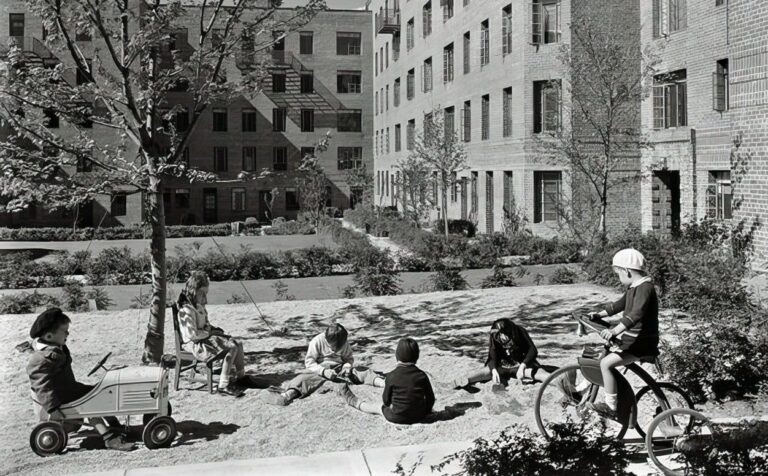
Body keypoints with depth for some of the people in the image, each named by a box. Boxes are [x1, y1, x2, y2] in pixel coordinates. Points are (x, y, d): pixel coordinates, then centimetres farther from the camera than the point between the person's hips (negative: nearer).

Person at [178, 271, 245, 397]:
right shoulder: (187, 310, -20)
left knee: (238, 344, 1)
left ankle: (241, 377, 9)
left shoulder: (199, 306, 12)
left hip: (205, 338, 10)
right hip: (197, 345, -10)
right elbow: (192, 334, -24)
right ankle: (224, 385, -19)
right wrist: (210, 333, -14)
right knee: (232, 348, -22)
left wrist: (213, 329, 6)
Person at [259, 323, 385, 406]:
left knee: (362, 373, -20)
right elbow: (309, 362, -13)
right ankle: (288, 394, -62)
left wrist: (347, 365, -15)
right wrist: (323, 371, -28)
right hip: (321, 369, -4)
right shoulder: (317, 342, -12)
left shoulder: (345, 344, 0)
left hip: (339, 369, 4)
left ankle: (383, 383, -36)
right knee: (305, 378, -35)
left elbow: (349, 358, 11)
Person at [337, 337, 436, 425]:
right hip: (419, 417, 2)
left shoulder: (391, 376, -12)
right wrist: (425, 412, 19)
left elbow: (386, 401, -2)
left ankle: (352, 400, 45)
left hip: (397, 417, -1)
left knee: (377, 407, 23)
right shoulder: (422, 375, -7)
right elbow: (431, 398, 1)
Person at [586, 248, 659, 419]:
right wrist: (599, 314, 17)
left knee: (606, 363, -22)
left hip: (641, 344, -11)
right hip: (632, 339, 11)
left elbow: (636, 314, -36)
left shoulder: (645, 287, -20)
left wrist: (615, 331, -46)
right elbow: (619, 305, 27)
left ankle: (611, 406, -16)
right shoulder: (634, 288, 13)